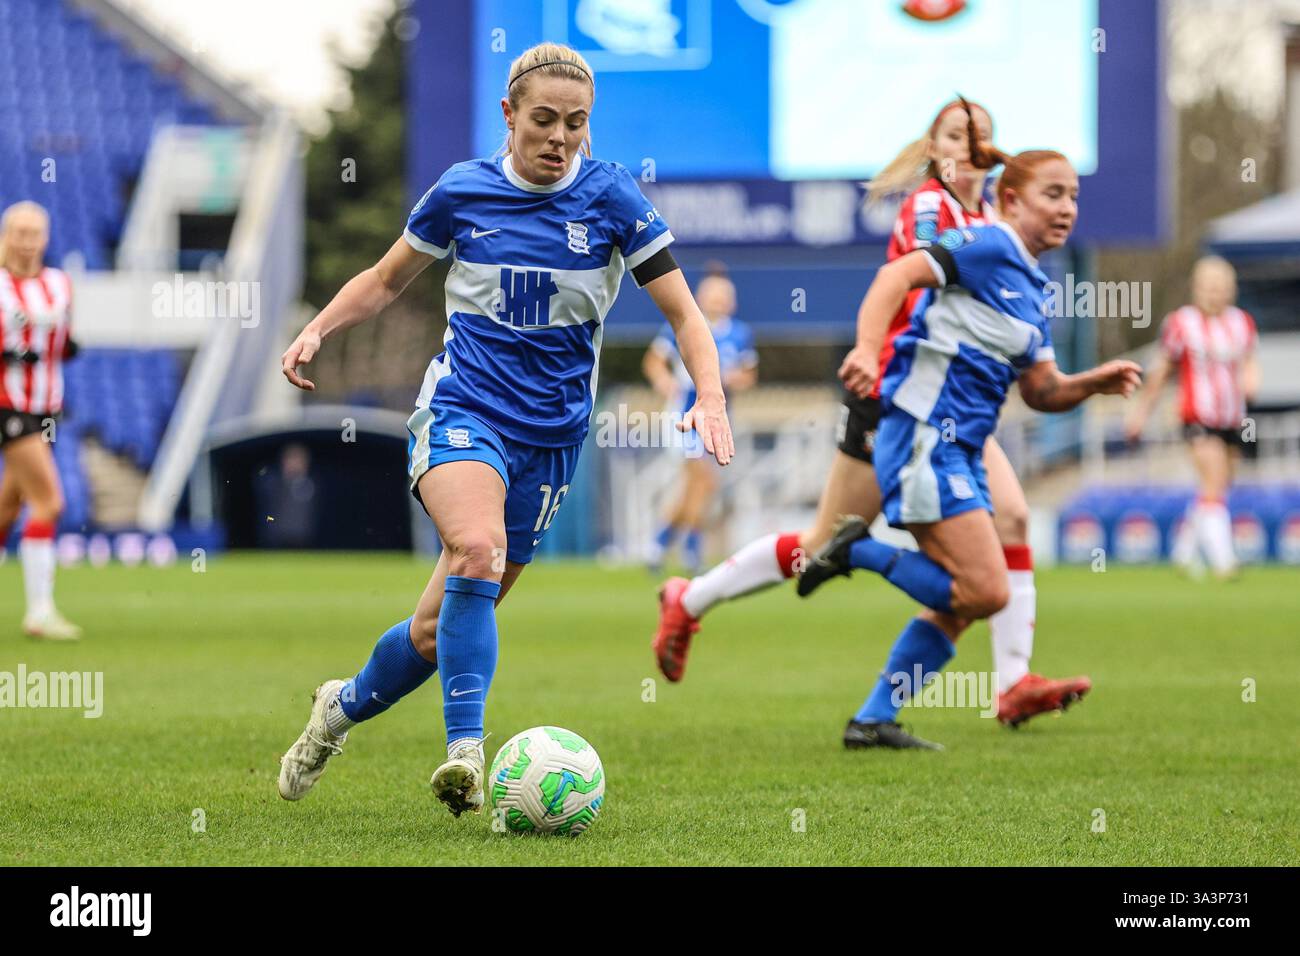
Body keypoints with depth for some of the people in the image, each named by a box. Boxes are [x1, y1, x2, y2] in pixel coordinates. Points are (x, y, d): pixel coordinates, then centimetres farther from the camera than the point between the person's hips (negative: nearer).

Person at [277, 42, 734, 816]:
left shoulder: (611, 198, -3)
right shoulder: (462, 192, 0)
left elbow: (685, 316, -2)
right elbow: (386, 281, 16)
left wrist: (711, 400, -19)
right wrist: (317, 330, -1)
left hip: (551, 434, 1)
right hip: (462, 411, -1)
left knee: (443, 626, 6)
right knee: (477, 549, -33)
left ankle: (345, 707, 34)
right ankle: (467, 749, -35)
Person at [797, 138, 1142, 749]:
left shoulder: (1032, 288, 18)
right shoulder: (989, 247, -9)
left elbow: (1042, 391, 21)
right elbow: (899, 274, -21)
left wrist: (1094, 383, 1)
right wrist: (867, 349, -36)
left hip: (959, 452, 10)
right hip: (923, 439, -10)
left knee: (958, 605, 11)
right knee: (986, 592, -15)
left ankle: (874, 719, 16)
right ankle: (859, 551, -3)